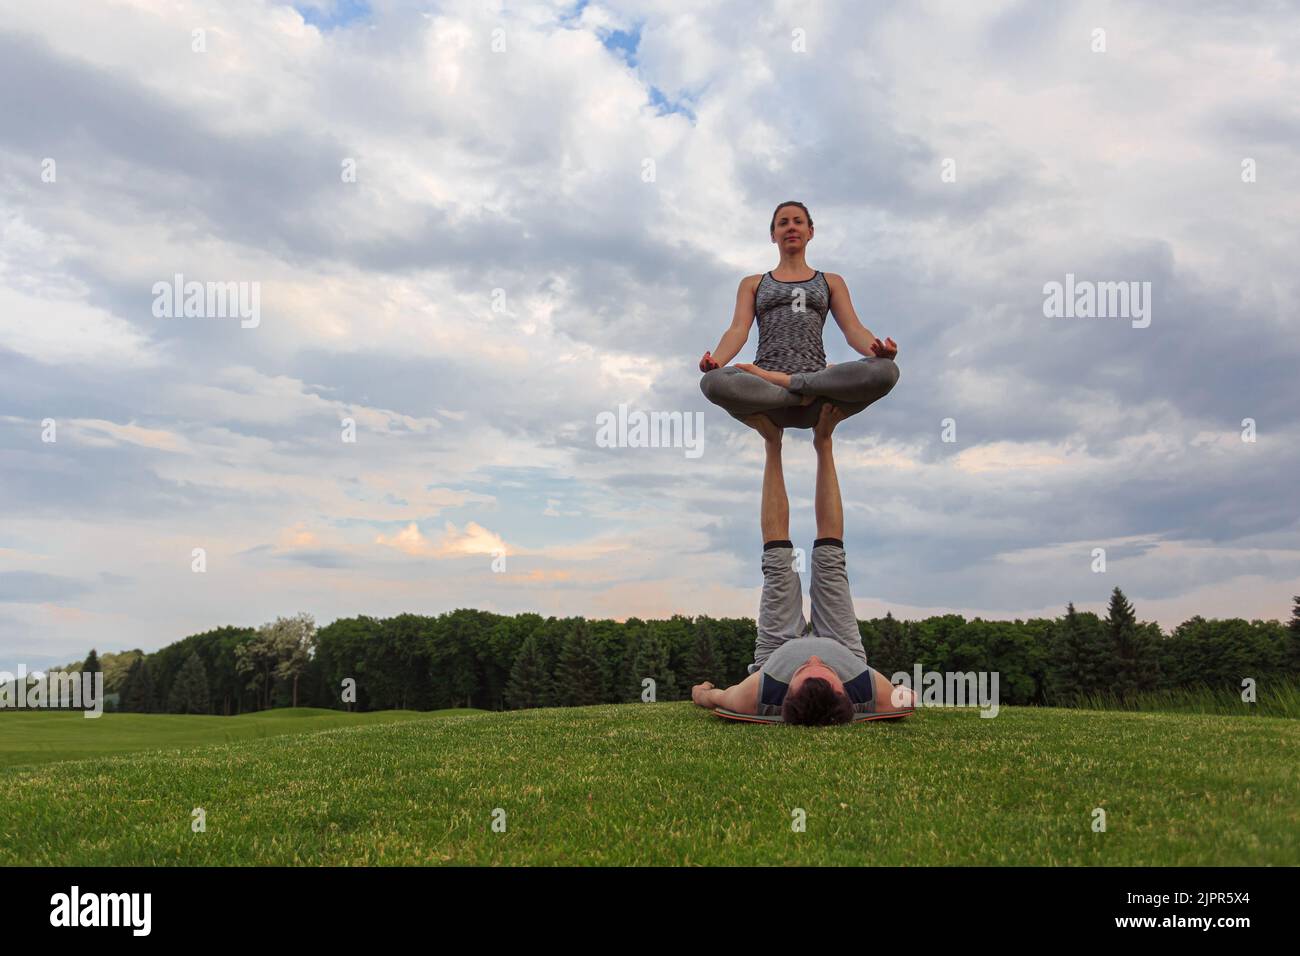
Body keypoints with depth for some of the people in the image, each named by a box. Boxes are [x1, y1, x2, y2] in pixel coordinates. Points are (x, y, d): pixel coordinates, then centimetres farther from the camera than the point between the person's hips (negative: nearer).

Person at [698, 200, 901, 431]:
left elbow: (853, 328, 10)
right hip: (766, 391, -1)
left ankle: (777, 379, -23)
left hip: (816, 380, 1)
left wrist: (878, 350, -15)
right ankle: (808, 396, -25)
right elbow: (738, 330, 7)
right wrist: (714, 361, -17)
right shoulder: (752, 284, 24)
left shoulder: (831, 282, 25)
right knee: (713, 382, -37)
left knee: (886, 371, -31)